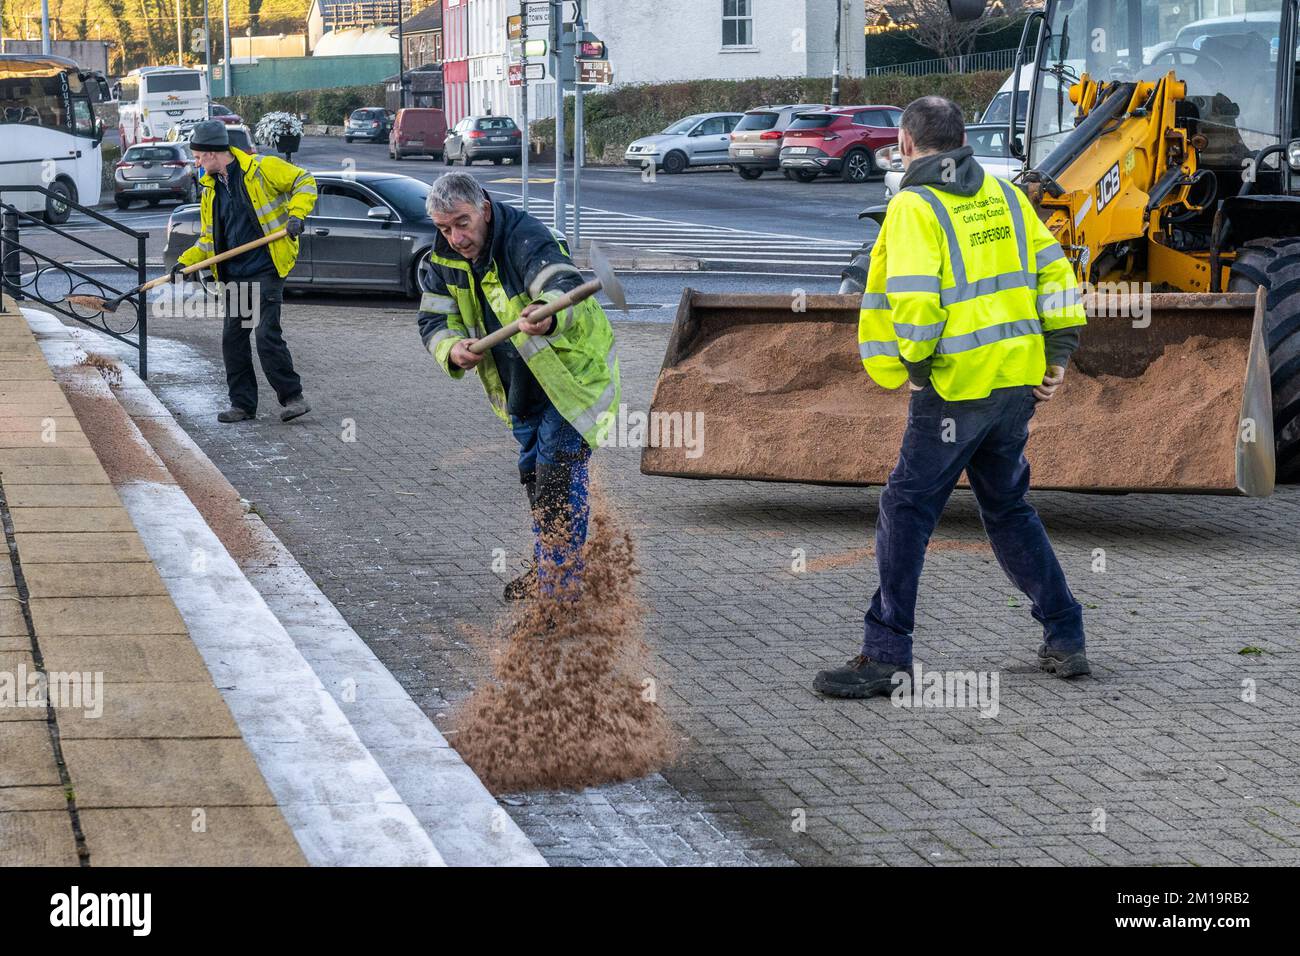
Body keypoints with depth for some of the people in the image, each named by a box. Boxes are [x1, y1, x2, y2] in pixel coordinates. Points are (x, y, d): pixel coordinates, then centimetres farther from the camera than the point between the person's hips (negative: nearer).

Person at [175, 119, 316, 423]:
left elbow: (304, 181, 1)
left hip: (266, 271, -7)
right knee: (232, 339, 6)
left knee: (267, 335, -13)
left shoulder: (262, 168, -7)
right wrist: (186, 261, 4)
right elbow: (210, 238, 18)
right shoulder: (210, 188, 13)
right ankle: (243, 404, 15)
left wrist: (296, 215, -14)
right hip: (233, 276, 7)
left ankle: (293, 397, -2)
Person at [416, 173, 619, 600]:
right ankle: (545, 569, 36)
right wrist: (453, 350, -30)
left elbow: (564, 287, -48)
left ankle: (560, 587, -11)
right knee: (534, 475, 20)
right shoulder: (443, 260, -7)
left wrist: (549, 316, -72)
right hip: (520, 386, 8)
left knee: (559, 479, -15)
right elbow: (434, 320, -6)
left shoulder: (527, 239, -31)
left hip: (572, 372, -8)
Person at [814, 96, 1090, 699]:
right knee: (1008, 508, 20)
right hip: (1018, 381, 7)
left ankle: (886, 656, -1)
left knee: (905, 513, 0)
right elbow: (1054, 273, 12)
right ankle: (1064, 638, 22)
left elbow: (912, 300, -20)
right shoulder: (1003, 195, 11)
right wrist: (1057, 354, 13)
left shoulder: (913, 207, -10)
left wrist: (914, 366, -6)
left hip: (954, 390, -7)